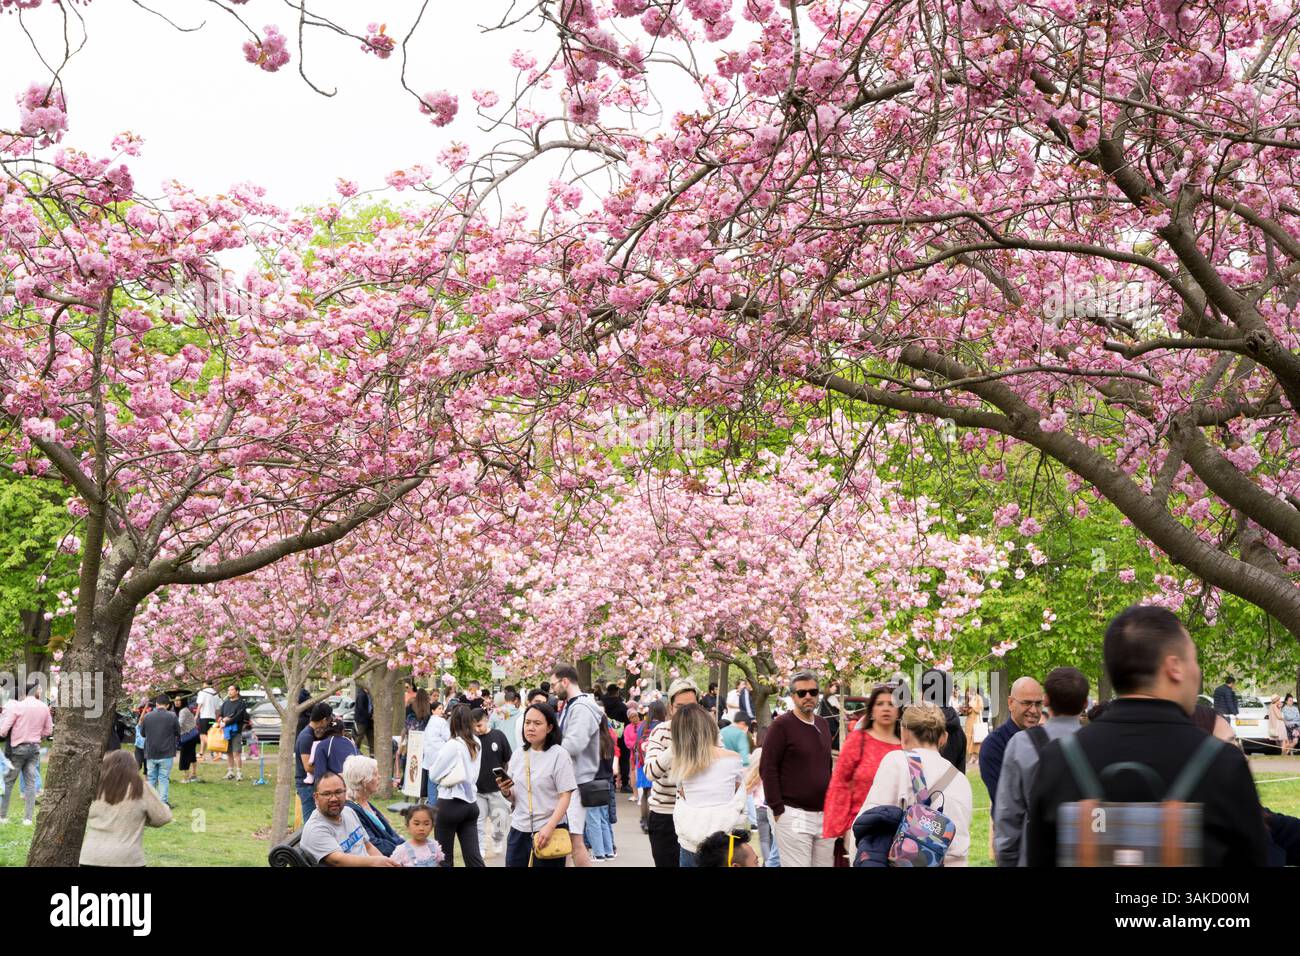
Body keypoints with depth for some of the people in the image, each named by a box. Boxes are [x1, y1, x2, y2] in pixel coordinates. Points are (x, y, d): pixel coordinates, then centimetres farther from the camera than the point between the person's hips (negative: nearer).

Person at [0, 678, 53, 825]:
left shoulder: (16, 706, -13)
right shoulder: (44, 707, -1)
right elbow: (48, 730, 8)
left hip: (18, 748, -4)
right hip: (35, 748, 4)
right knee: (30, 783, 6)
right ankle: (28, 817, 5)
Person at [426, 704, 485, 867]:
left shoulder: (453, 745, -14)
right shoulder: (476, 743, 7)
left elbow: (433, 775, -6)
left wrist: (432, 767, 12)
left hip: (451, 803, -6)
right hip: (471, 802, 6)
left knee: (444, 858, 6)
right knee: (474, 857, 3)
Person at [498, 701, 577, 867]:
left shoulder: (559, 755, -8)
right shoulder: (517, 755, 9)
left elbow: (565, 796, -12)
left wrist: (549, 827, -22)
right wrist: (506, 792, -5)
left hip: (549, 830, -5)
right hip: (519, 831, 5)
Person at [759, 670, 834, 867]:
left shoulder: (823, 725, 15)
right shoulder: (782, 725, -6)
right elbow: (768, 769, -9)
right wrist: (777, 809, -12)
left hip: (824, 814, 6)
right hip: (794, 815, -6)